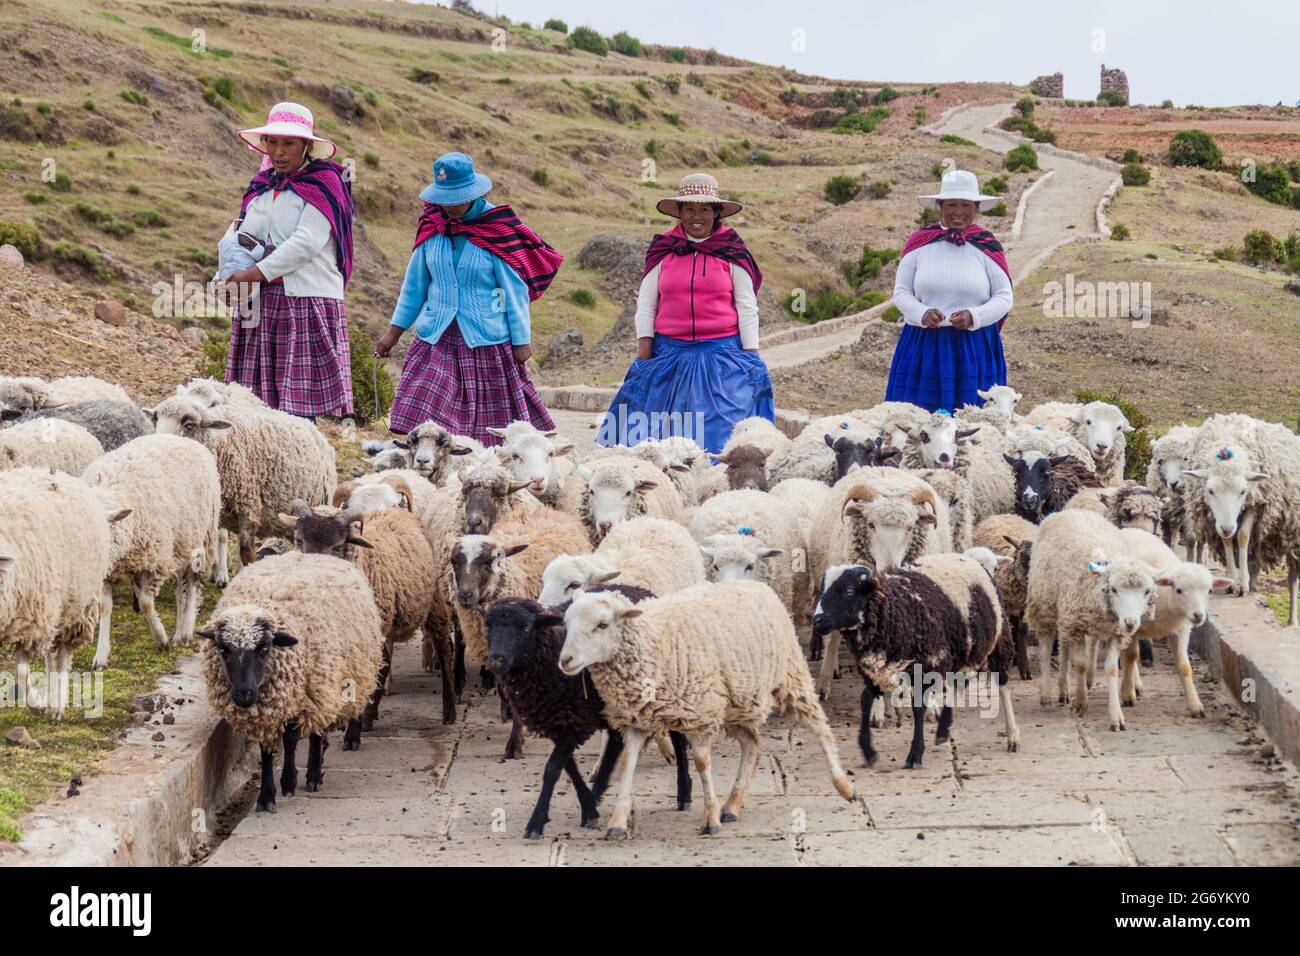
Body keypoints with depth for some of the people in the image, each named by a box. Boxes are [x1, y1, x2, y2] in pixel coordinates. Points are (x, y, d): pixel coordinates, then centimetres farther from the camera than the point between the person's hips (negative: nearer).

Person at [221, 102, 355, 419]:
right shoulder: (261, 185, 19)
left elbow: (306, 242, -12)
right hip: (260, 305, 6)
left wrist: (257, 273, -16)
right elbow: (234, 235, 17)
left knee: (299, 404, -11)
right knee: (260, 400, 0)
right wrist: (237, 237, -8)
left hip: (308, 300, -6)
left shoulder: (324, 184, -2)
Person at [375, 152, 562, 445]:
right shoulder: (432, 225, 3)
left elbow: (515, 289, -4)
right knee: (422, 414, -10)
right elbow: (415, 282, 11)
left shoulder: (497, 229, -8)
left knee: (494, 424, 6)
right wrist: (394, 332, 11)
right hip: (436, 340, 3)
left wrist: (522, 340, -5)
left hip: (486, 341, -3)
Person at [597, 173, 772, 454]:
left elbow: (747, 306, 6)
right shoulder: (663, 251, 9)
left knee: (721, 426, -7)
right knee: (665, 426, -2)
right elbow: (646, 303, 9)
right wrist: (644, 354, 1)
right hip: (670, 352, 1)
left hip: (722, 352, -1)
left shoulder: (731, 253, 5)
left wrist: (750, 357, 0)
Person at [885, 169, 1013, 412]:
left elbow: (1004, 297, 3)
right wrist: (922, 314, -14)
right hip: (923, 346, 0)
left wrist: (974, 317, -15)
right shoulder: (919, 243, 4)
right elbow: (901, 292, 6)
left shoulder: (988, 247, 3)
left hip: (974, 349, 0)